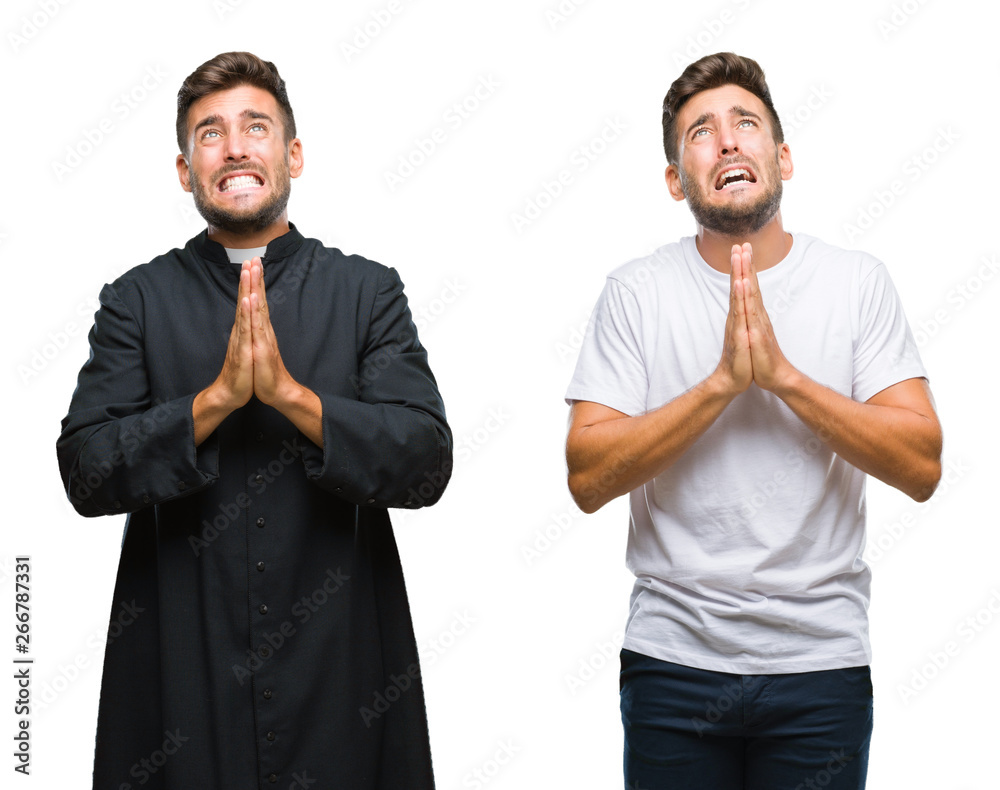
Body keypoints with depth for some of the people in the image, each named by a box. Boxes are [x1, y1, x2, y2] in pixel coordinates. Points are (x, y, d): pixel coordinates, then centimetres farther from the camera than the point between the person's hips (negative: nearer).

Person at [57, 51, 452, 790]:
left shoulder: (369, 291, 3)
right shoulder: (138, 300, 4)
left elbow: (427, 464, -7)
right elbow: (86, 474, -6)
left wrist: (291, 394, -18)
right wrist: (217, 398, -18)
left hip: (341, 667, 0)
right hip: (181, 667, 0)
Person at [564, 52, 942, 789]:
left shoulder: (858, 281, -1)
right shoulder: (636, 292, -2)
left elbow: (921, 467, -8)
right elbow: (589, 478, -9)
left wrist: (782, 373, -17)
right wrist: (723, 381, -19)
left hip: (821, 667, 0)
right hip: (673, 660, 0)